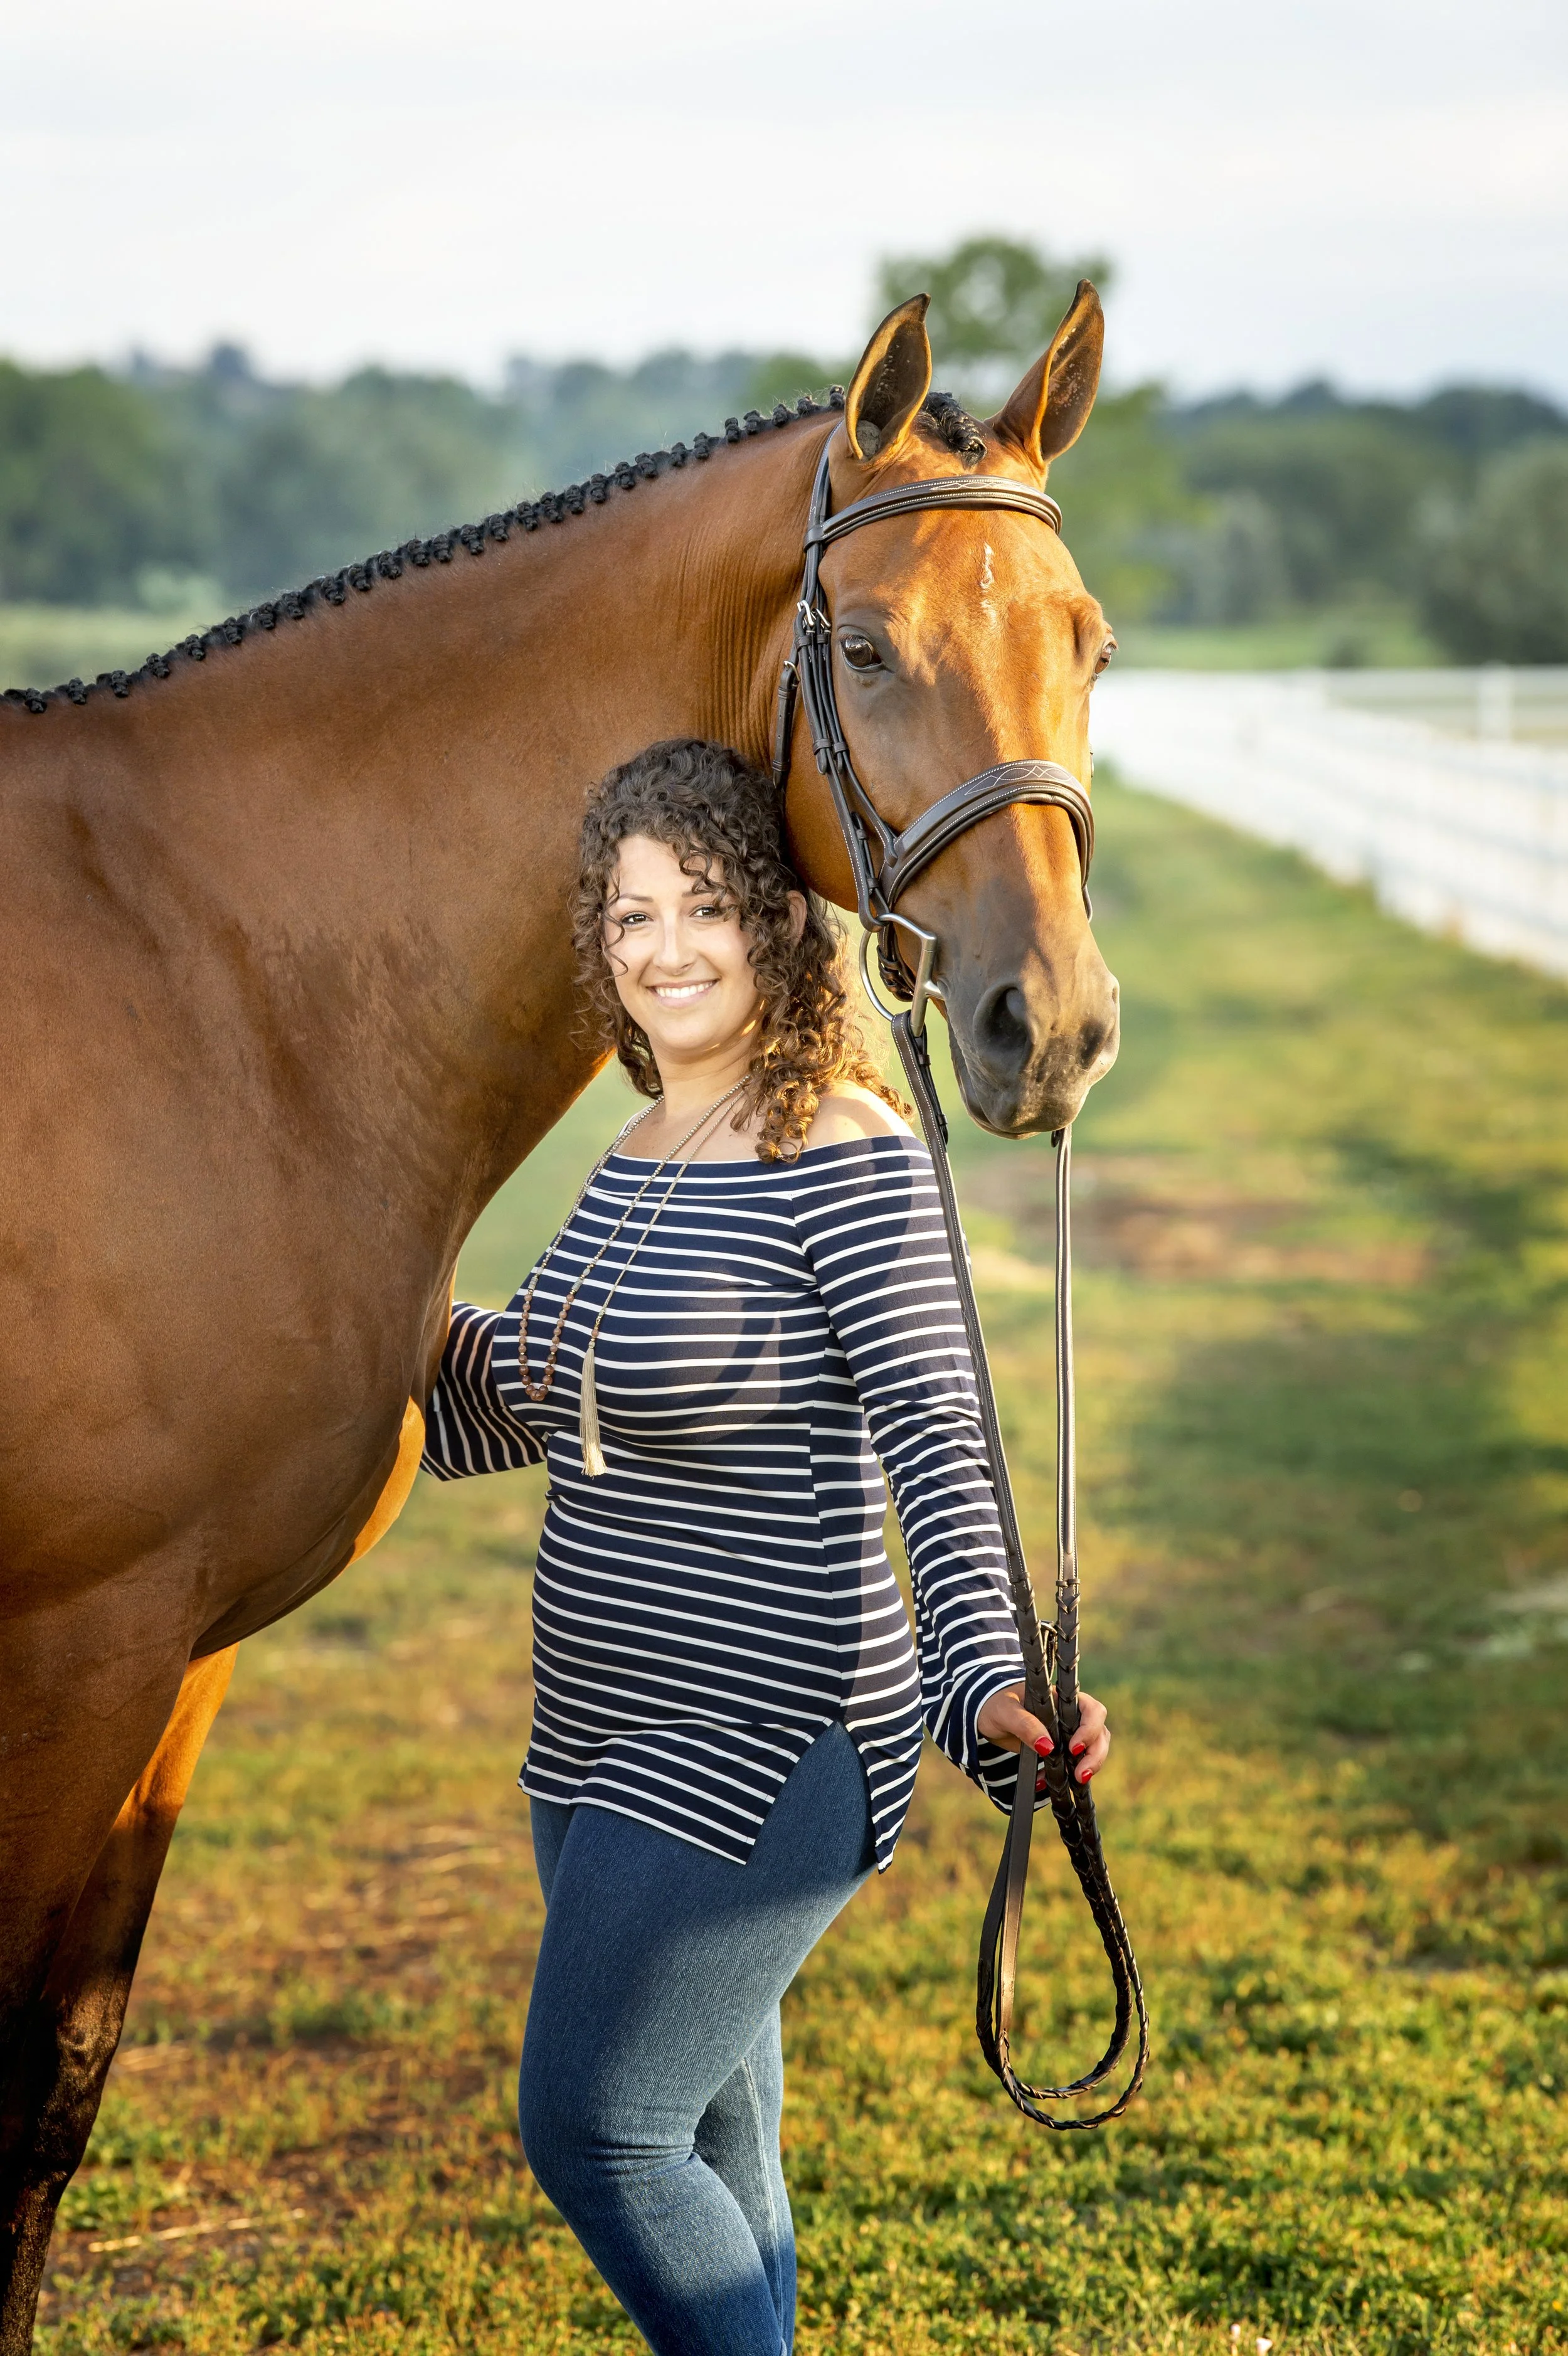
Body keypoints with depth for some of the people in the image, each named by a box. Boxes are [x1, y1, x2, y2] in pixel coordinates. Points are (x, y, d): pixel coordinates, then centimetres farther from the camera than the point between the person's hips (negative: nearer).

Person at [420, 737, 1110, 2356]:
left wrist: (984, 1687, -35)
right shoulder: (636, 1156, 9)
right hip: (604, 1748, 9)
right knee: (711, 2159, 17)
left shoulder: (850, 1158, -16)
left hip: (764, 1750, -9)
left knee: (590, 2127, -6)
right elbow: (530, 1400, 22)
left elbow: (937, 1444, -23)